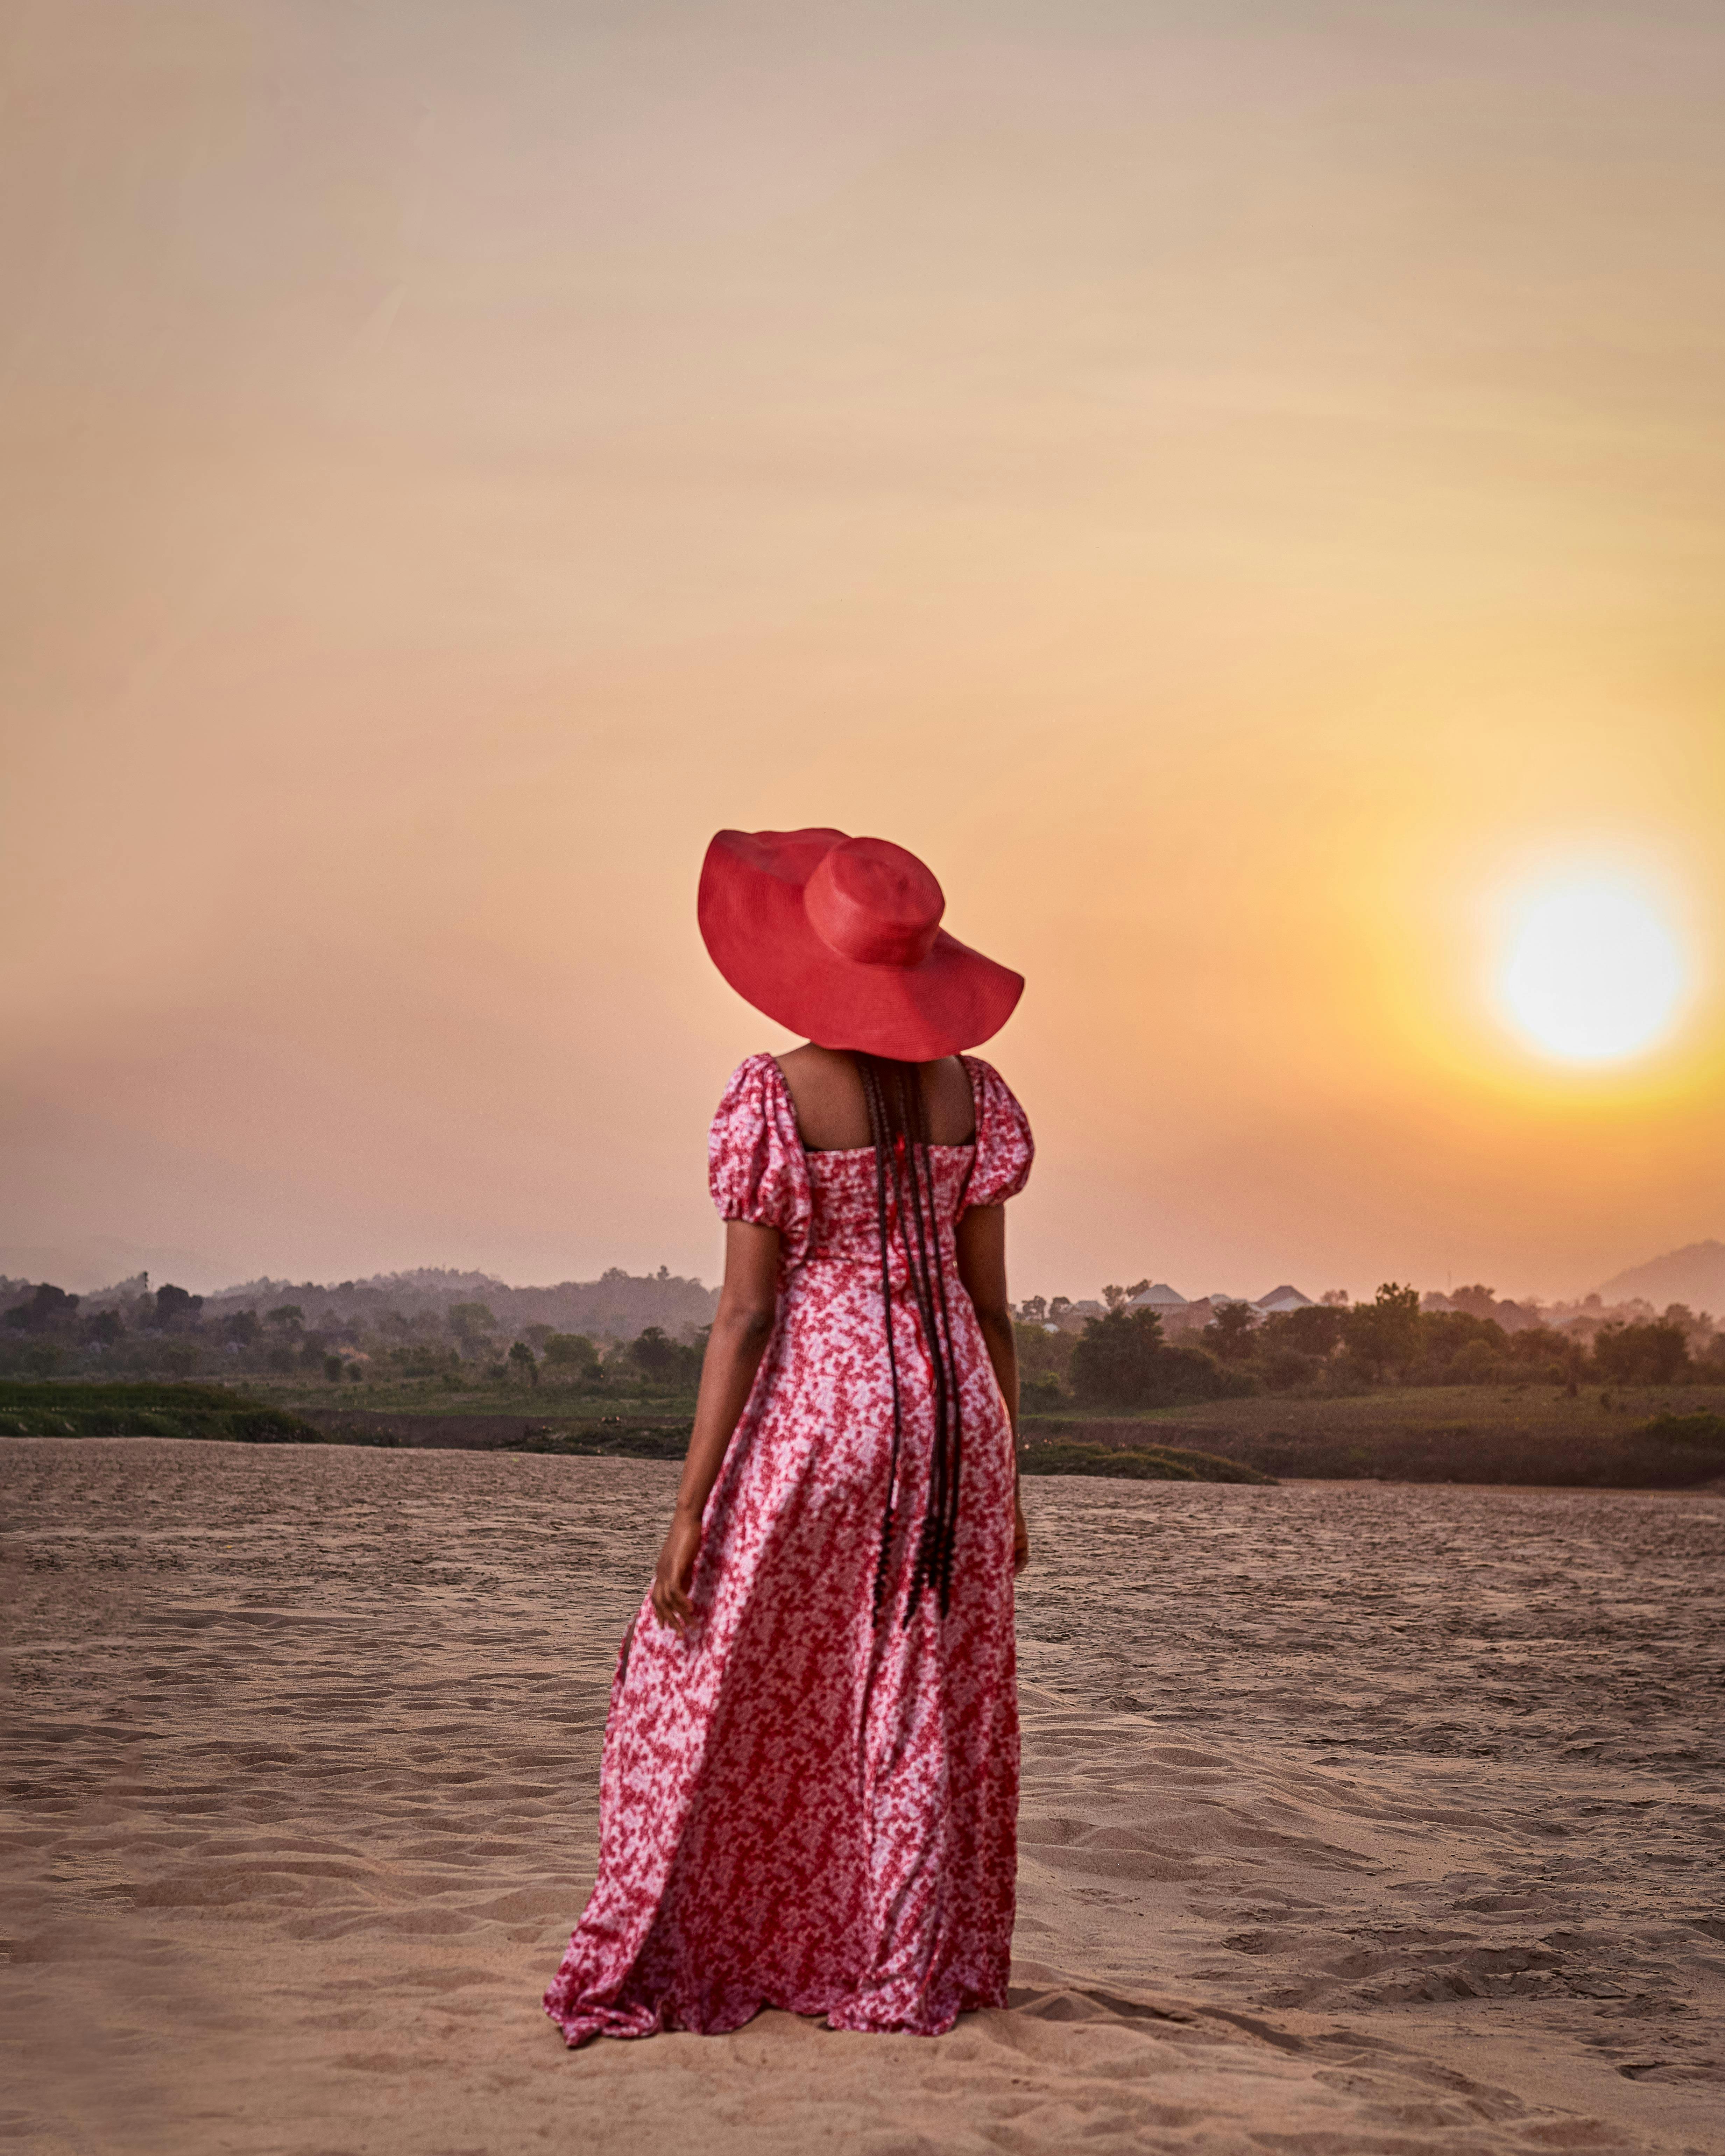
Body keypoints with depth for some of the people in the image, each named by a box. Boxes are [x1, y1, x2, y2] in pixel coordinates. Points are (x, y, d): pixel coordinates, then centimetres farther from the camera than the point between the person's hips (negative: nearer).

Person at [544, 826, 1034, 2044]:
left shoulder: (774, 1100, -11)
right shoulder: (974, 1096, 2)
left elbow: (746, 1311, -12)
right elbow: (991, 1305, 4)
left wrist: (692, 1505, -8)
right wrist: (1007, 1485, 13)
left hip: (814, 1408, -4)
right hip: (950, 1408, 4)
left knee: (717, 1691, 8)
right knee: (922, 1705, 13)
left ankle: (663, 1968, 14)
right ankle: (905, 1975, 20)